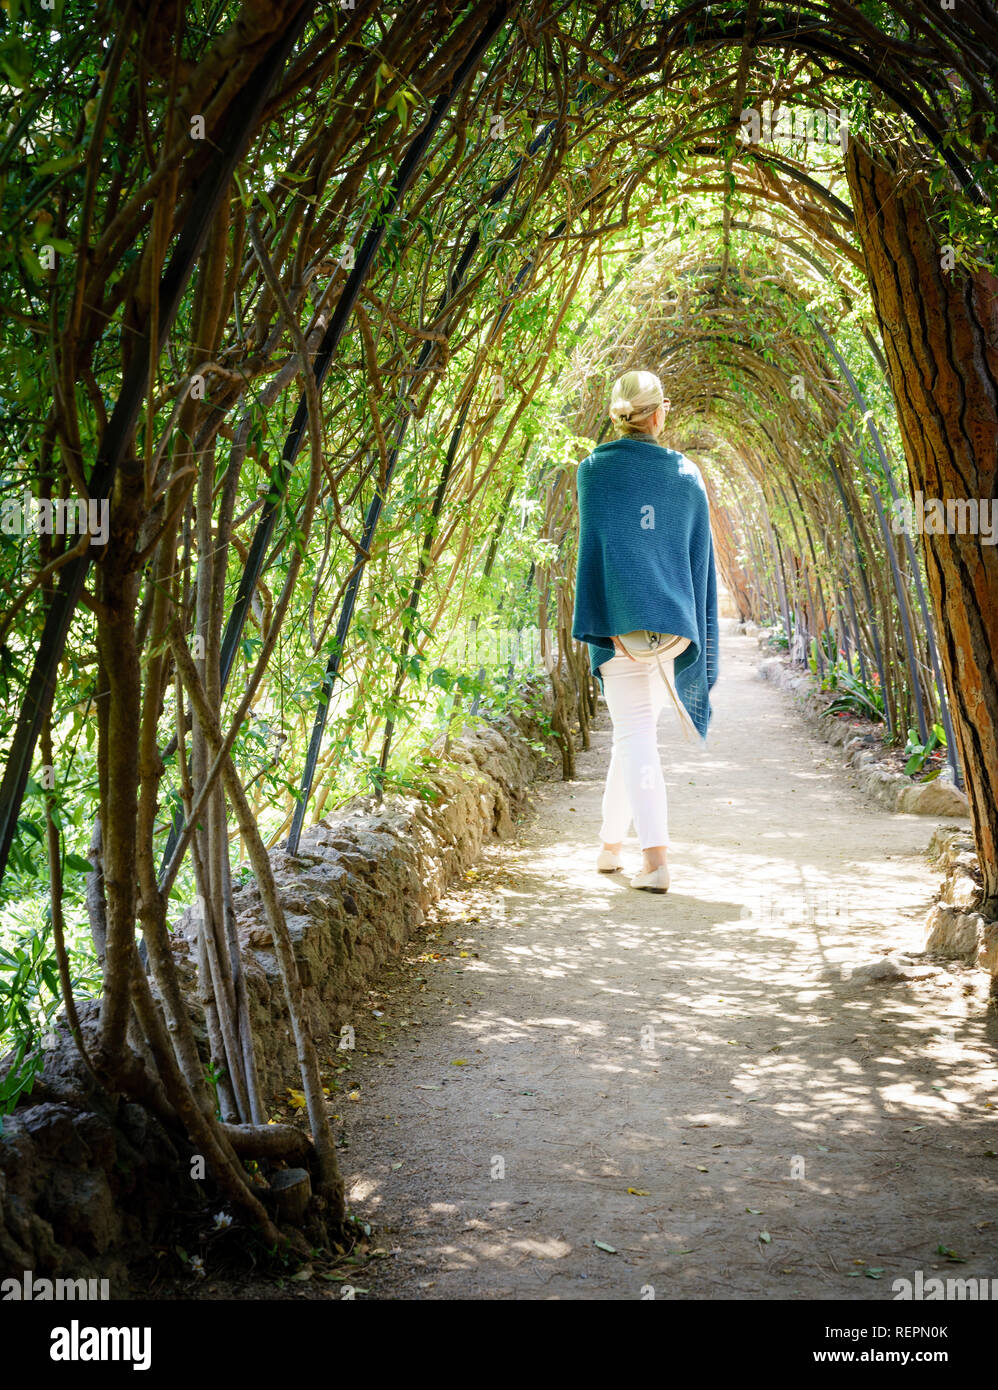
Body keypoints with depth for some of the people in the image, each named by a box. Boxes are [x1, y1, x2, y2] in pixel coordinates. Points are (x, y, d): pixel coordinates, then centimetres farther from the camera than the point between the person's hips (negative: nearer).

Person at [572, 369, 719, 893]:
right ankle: (611, 844, 31)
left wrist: (604, 624, -13)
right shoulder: (686, 473, 6)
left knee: (636, 737, -3)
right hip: (674, 622, 4)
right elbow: (700, 554, 8)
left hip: (622, 620, -3)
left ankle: (656, 860, -13)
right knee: (633, 731, 20)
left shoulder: (595, 469, -3)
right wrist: (696, 632, 13)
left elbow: (595, 545, -11)